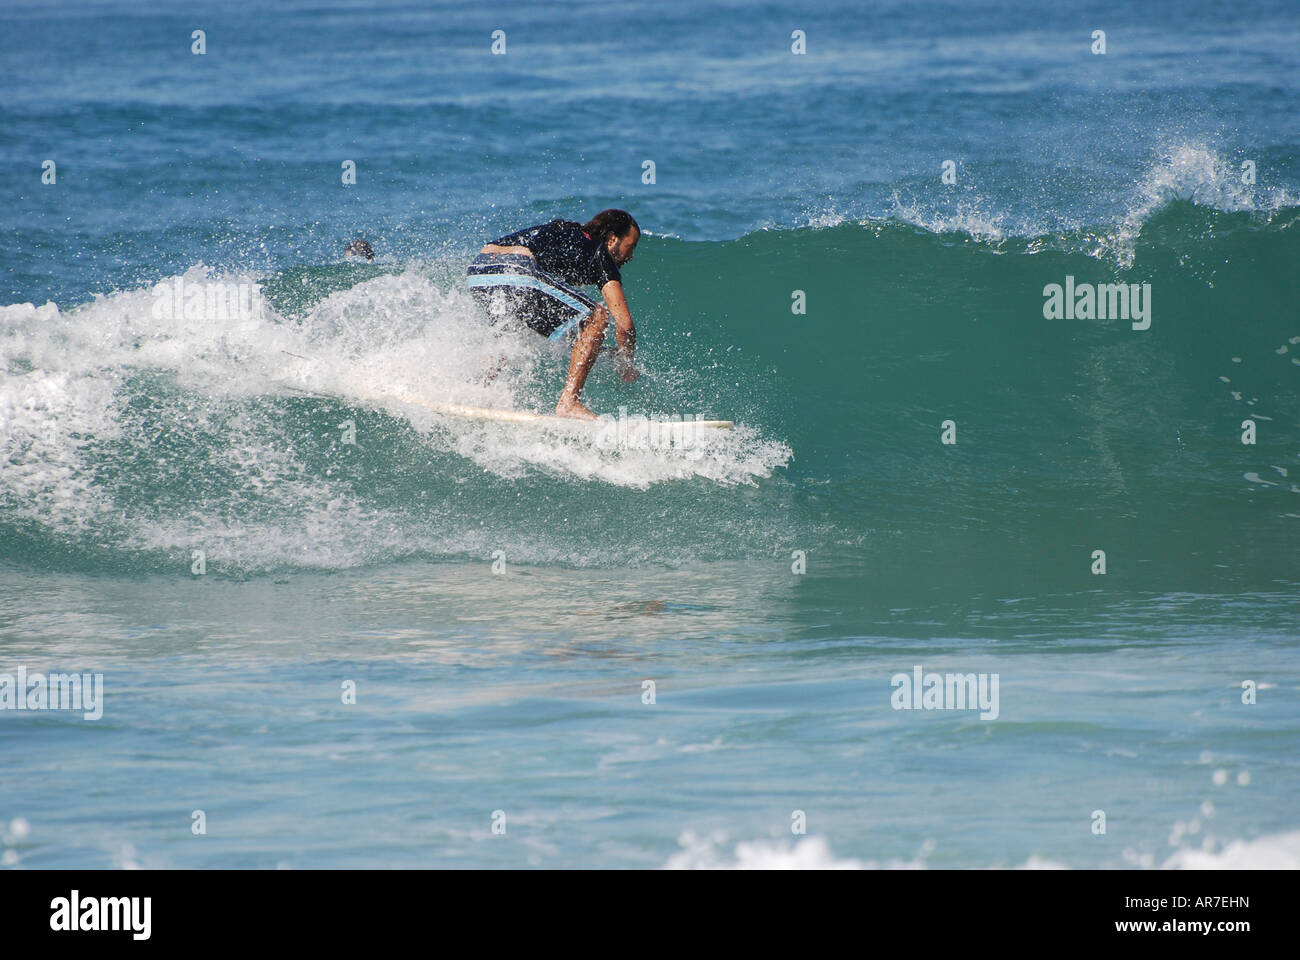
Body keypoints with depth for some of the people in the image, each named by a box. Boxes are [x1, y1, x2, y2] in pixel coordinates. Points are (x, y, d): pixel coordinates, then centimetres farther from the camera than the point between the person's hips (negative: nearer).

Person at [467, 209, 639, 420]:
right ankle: (568, 402, -8)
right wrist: (626, 364, 21)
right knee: (597, 317, 0)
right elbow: (624, 323, 3)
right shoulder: (599, 254, 11)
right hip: (516, 274, -9)